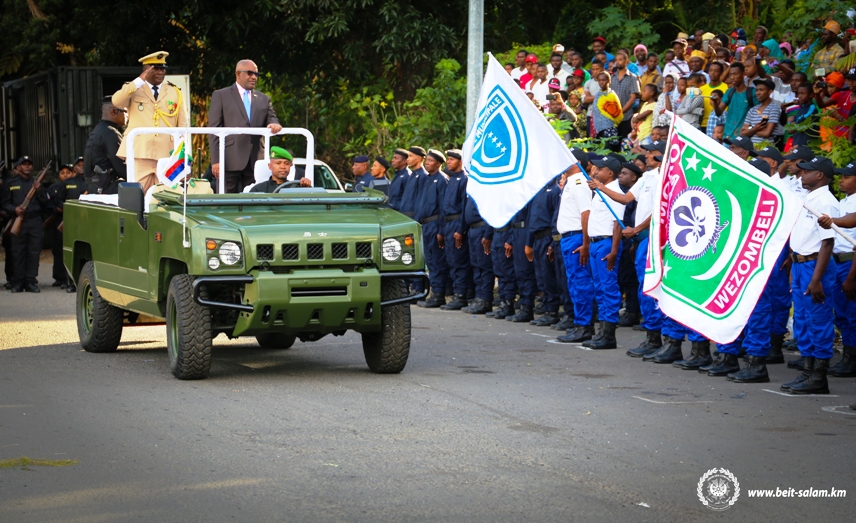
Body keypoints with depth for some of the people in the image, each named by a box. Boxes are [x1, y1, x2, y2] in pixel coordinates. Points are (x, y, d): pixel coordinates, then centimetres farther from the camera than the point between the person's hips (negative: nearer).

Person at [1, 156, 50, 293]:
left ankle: (31, 282, 3)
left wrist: (39, 190, -5)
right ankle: (18, 282, 2)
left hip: (35, 223, 1)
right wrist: (14, 209, -10)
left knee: (34, 252, -1)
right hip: (18, 221, -1)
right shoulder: (11, 183, 11)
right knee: (18, 253, -2)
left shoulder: (37, 183, 15)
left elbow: (46, 203, 9)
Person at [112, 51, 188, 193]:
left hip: (167, 154, 2)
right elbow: (116, 101, -12)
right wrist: (140, 80, -13)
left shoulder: (175, 92, 14)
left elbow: (183, 125, 9)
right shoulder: (133, 90, 9)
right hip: (139, 153, -1)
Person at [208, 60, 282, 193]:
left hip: (255, 161, 4)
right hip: (230, 161, -4)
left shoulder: (264, 99, 19)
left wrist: (275, 125, -13)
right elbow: (214, 129, 0)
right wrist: (215, 160, -9)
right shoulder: (220, 96, 6)